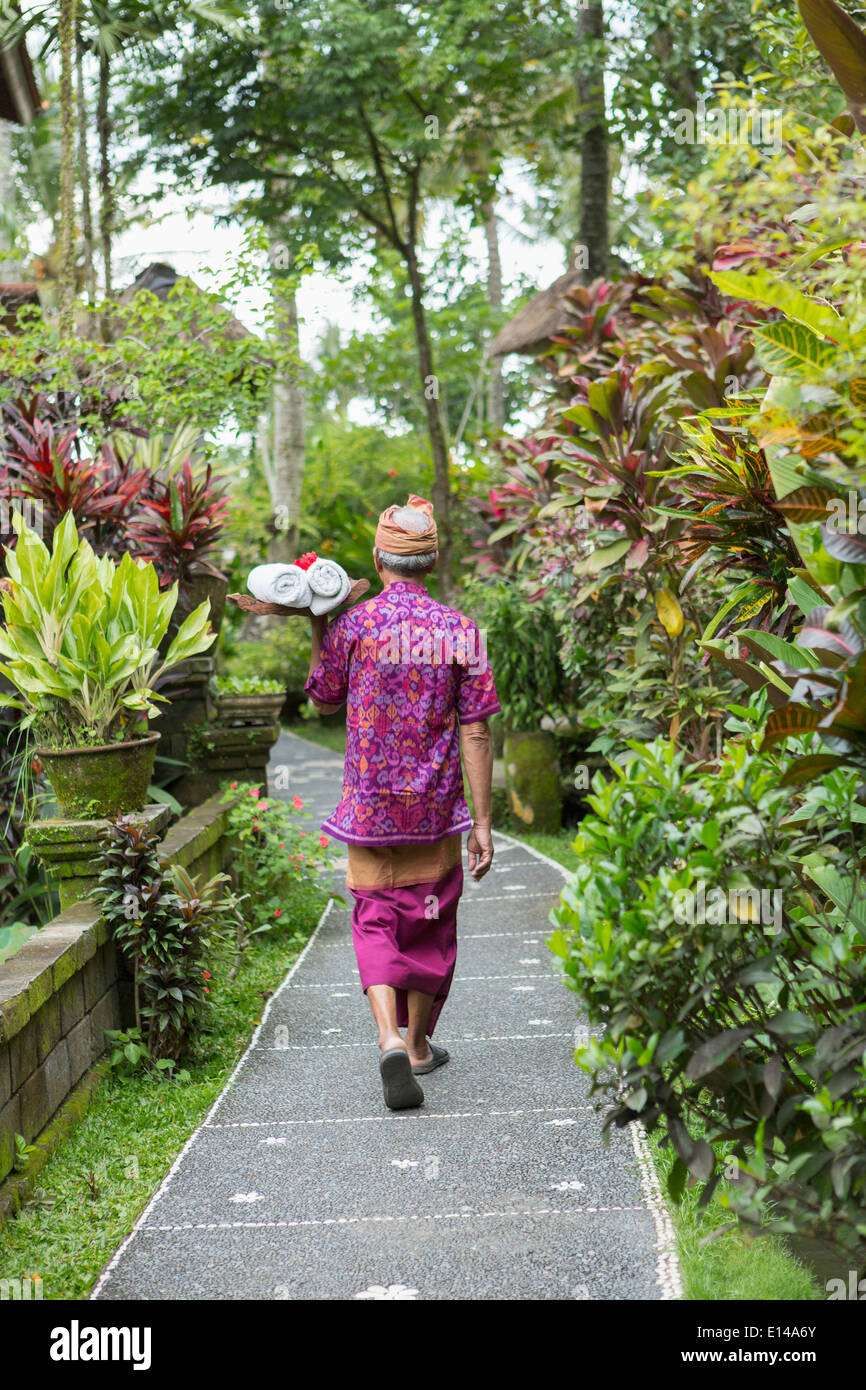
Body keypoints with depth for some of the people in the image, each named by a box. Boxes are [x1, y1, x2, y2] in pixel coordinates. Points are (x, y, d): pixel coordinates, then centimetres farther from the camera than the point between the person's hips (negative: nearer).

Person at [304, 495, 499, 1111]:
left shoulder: (351, 625, -6)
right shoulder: (460, 631, -5)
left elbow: (323, 701, 9)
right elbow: (476, 734, -6)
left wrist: (317, 631, 18)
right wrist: (483, 821, -3)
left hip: (370, 805, -1)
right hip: (436, 806, 1)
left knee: (376, 923, 8)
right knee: (430, 923, 16)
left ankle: (390, 1040, -14)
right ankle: (419, 1047, 29)